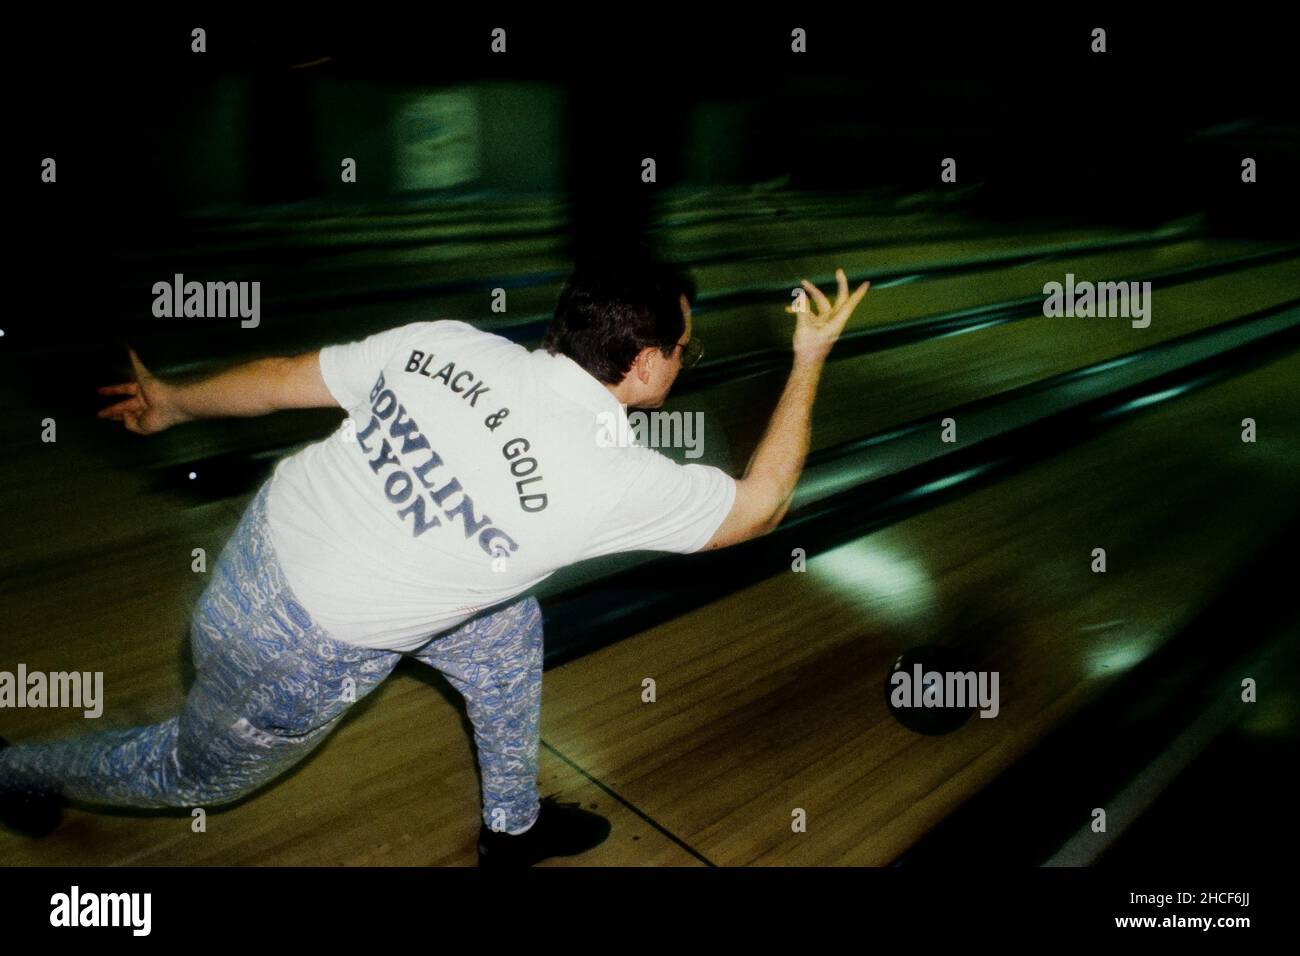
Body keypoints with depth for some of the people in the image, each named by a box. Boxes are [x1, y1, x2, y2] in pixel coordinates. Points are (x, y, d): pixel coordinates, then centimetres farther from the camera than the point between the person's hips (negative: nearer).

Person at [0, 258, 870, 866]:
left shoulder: (447, 344, -12)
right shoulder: (612, 475, -24)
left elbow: (283, 378, 0)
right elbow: (760, 506, -8)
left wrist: (172, 403, 17)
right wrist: (810, 361, -2)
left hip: (270, 536, 6)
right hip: (298, 663, -6)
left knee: (505, 626, 17)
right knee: (192, 773, 27)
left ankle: (513, 827, 37)